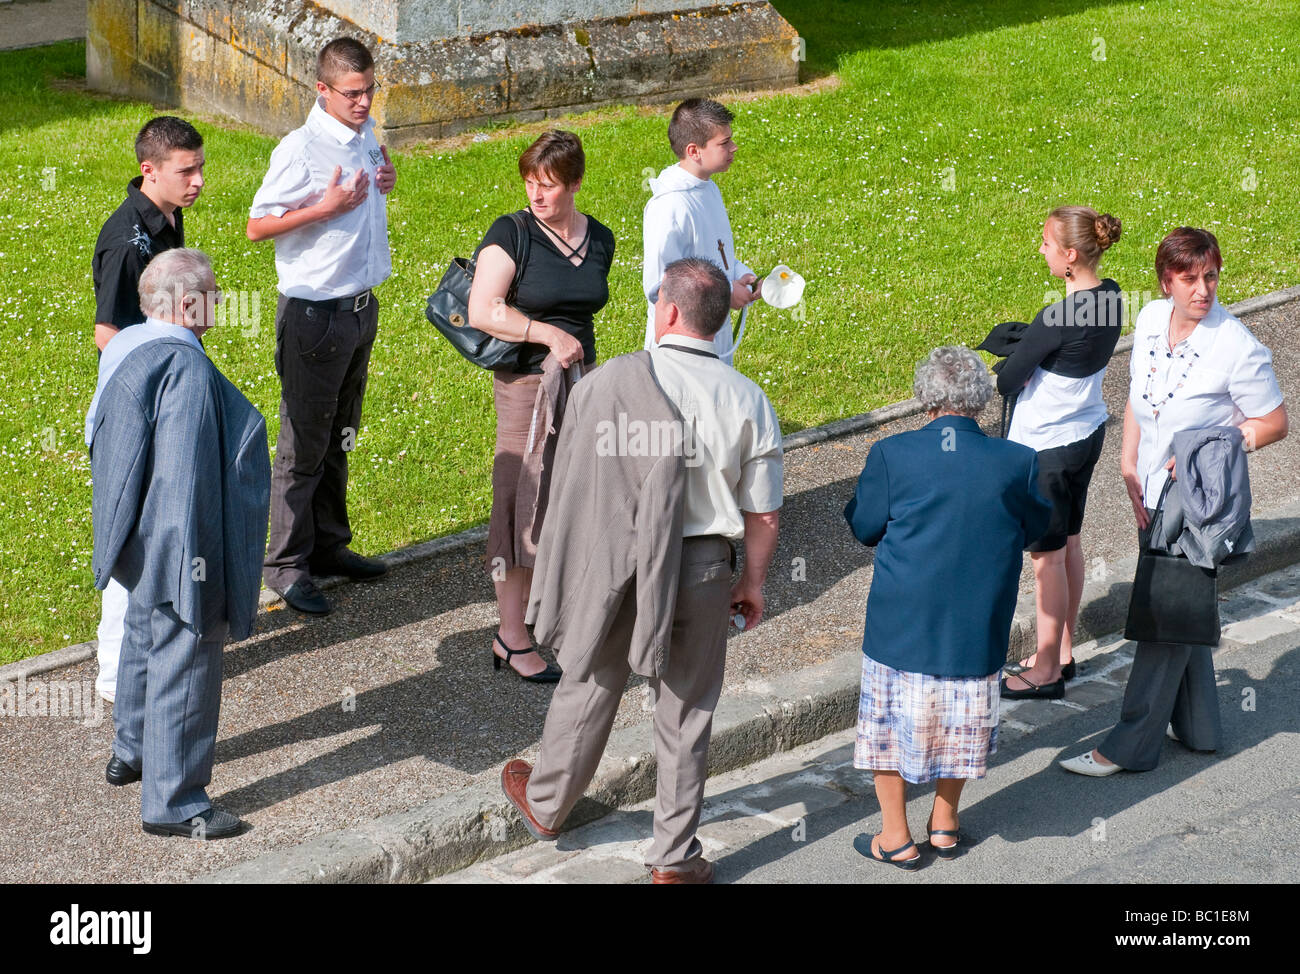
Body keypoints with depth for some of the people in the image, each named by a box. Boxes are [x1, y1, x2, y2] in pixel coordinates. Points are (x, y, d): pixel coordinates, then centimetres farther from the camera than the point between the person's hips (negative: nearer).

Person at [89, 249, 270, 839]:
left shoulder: (128, 350, 1)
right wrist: (191, 554, -24)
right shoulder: (183, 365, -27)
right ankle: (171, 802, 10)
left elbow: (99, 433, 13)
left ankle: (131, 752, 47)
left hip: (146, 541, 10)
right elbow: (182, 471, -29)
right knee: (183, 661, 1)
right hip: (176, 544, -10)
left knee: (146, 635, 28)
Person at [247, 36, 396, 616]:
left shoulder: (366, 135, 5)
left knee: (340, 437, 19)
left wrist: (384, 184, 1)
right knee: (304, 445, 1)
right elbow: (257, 226, -16)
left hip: (361, 304, 8)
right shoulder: (301, 150, -20)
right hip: (314, 312, -8)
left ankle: (329, 546, 32)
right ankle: (286, 566, 11)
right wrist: (328, 207, -25)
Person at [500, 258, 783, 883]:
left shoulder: (608, 382, -11)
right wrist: (753, 584, 12)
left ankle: (545, 805, 41)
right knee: (686, 714, 12)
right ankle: (675, 858, 22)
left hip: (612, 564, 0)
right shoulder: (748, 401, -8)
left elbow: (568, 485, 0)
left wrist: (563, 566, 16)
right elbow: (763, 515, -4)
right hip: (700, 571, 0)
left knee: (589, 688, 20)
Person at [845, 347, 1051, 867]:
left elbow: (865, 527, -2)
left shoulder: (892, 455, -13)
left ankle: (895, 837, 21)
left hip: (900, 624, -2)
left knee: (890, 722, 14)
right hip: (975, 628, 2)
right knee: (960, 721, 21)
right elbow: (1037, 528, 6)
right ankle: (944, 823, 33)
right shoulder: (1018, 461, -9)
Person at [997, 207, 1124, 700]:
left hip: (1047, 446, -9)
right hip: (1087, 432, 9)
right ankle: (1063, 653, 33)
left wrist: (1004, 364, 1)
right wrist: (1023, 342, -3)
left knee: (1048, 555, 5)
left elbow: (1007, 382, -20)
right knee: (1069, 543, 20)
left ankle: (1046, 670, 17)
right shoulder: (1111, 298, -4)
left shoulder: (1055, 320, -30)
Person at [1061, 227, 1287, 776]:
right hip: (1154, 497, 7)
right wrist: (1129, 469, 1)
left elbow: (1273, 423, -11)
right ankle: (1198, 730, 34)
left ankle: (1130, 746, 8)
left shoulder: (1238, 348, -21)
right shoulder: (1151, 320, -2)